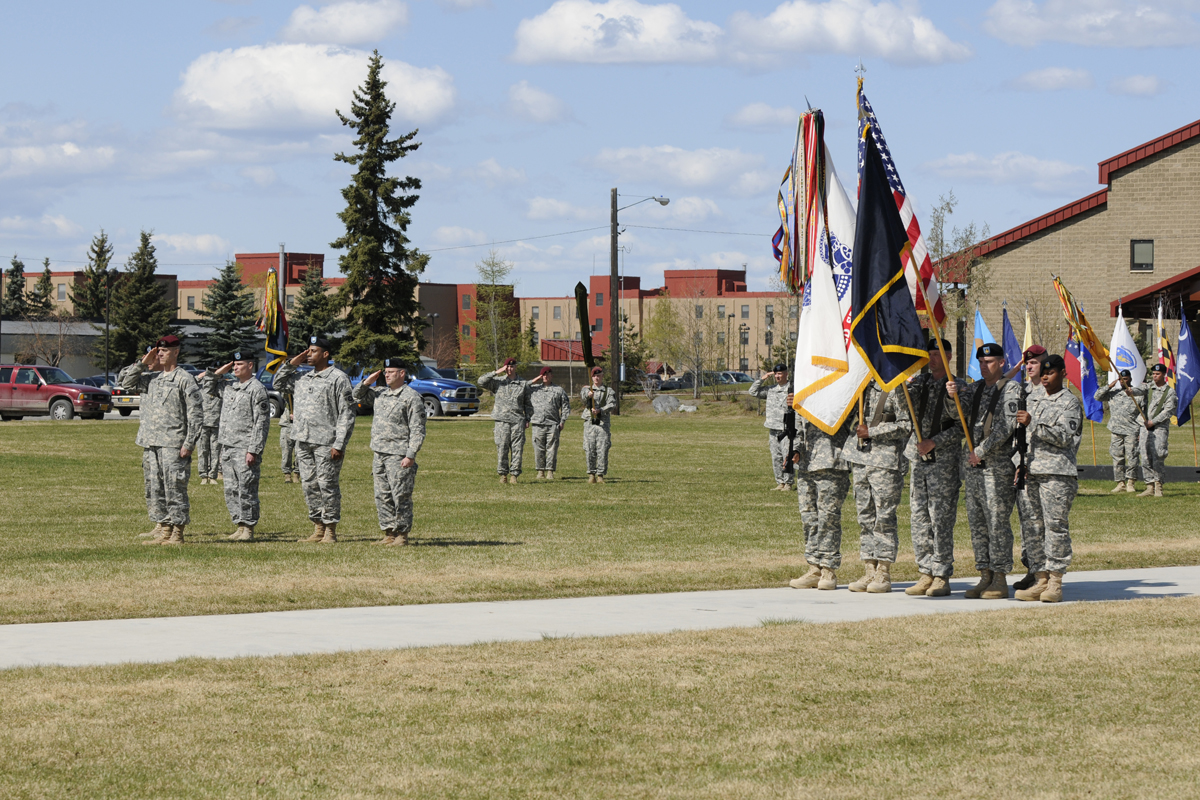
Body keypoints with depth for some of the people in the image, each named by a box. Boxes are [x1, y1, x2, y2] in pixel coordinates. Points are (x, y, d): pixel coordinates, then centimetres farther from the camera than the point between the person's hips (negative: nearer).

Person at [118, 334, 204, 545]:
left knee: (174, 489, -7)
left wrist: (189, 444, -14)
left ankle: (177, 533, -3)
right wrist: (142, 363, 8)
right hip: (151, 444, 7)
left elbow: (196, 414, -7)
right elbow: (124, 381, 20)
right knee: (154, 490, 9)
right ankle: (163, 530, 15)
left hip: (173, 445, -7)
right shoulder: (152, 379, 16)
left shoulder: (184, 379, -4)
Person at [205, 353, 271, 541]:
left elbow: (262, 423, -13)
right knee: (231, 490, 10)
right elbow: (209, 387, 31)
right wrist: (218, 372, 11)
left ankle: (248, 528, -1)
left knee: (246, 490, -6)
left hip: (245, 449, -8)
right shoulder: (229, 386, 14)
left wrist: (253, 451, -19)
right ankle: (240, 526, 17)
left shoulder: (256, 389, -9)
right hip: (227, 447, 8)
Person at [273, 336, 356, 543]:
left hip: (326, 443, -7)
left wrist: (339, 444, -15)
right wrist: (290, 364, 13)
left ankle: (331, 531, -1)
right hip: (303, 441, 7)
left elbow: (347, 414, -8)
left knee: (327, 486, -5)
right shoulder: (303, 379, 16)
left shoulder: (338, 378, -4)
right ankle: (318, 529, 15)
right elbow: (279, 383, 30)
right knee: (309, 486, 8)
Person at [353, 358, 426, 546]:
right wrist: (367, 382, 9)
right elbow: (358, 395, 29)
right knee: (382, 497, 9)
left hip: (399, 456, -8)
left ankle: (402, 535, 1)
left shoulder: (411, 398, -8)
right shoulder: (380, 393, 14)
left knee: (401, 497, -5)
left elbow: (418, 430, -11)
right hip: (379, 453, 8)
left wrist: (410, 455, -18)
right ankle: (389, 533, 15)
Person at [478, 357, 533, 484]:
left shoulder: (523, 384, 14)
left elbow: (527, 403, 17)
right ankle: (503, 474, 4)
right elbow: (482, 382, -3)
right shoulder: (498, 382, 11)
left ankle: (514, 474, 2)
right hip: (502, 421, -1)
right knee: (502, 449, -3)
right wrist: (496, 373, -5)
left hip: (518, 421, 1)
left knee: (517, 449, -3)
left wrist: (528, 419, 7)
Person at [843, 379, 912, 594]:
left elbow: (906, 425, -14)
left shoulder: (897, 389, -8)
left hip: (885, 460, -7)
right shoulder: (864, 386, 12)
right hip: (860, 458, 7)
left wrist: (872, 432, -14)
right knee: (865, 517, 7)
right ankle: (869, 572, 10)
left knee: (884, 517, -4)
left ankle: (884, 574, 0)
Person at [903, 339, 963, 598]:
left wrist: (934, 442, -14)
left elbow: (961, 426, -6)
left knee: (941, 518, -5)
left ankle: (942, 576, -1)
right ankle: (926, 573, 11)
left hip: (944, 460, -5)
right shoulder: (920, 381, 13)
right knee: (919, 516, 5)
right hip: (918, 458, 5)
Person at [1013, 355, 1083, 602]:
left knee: (1056, 526, -7)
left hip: (1058, 473, -7)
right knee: (1033, 528, 4)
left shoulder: (1070, 402, 0)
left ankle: (1055, 582, -5)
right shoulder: (1037, 402, 23)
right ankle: (1041, 580, 7)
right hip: (1031, 473, 7)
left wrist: (1033, 423, -17)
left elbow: (1063, 436, -12)